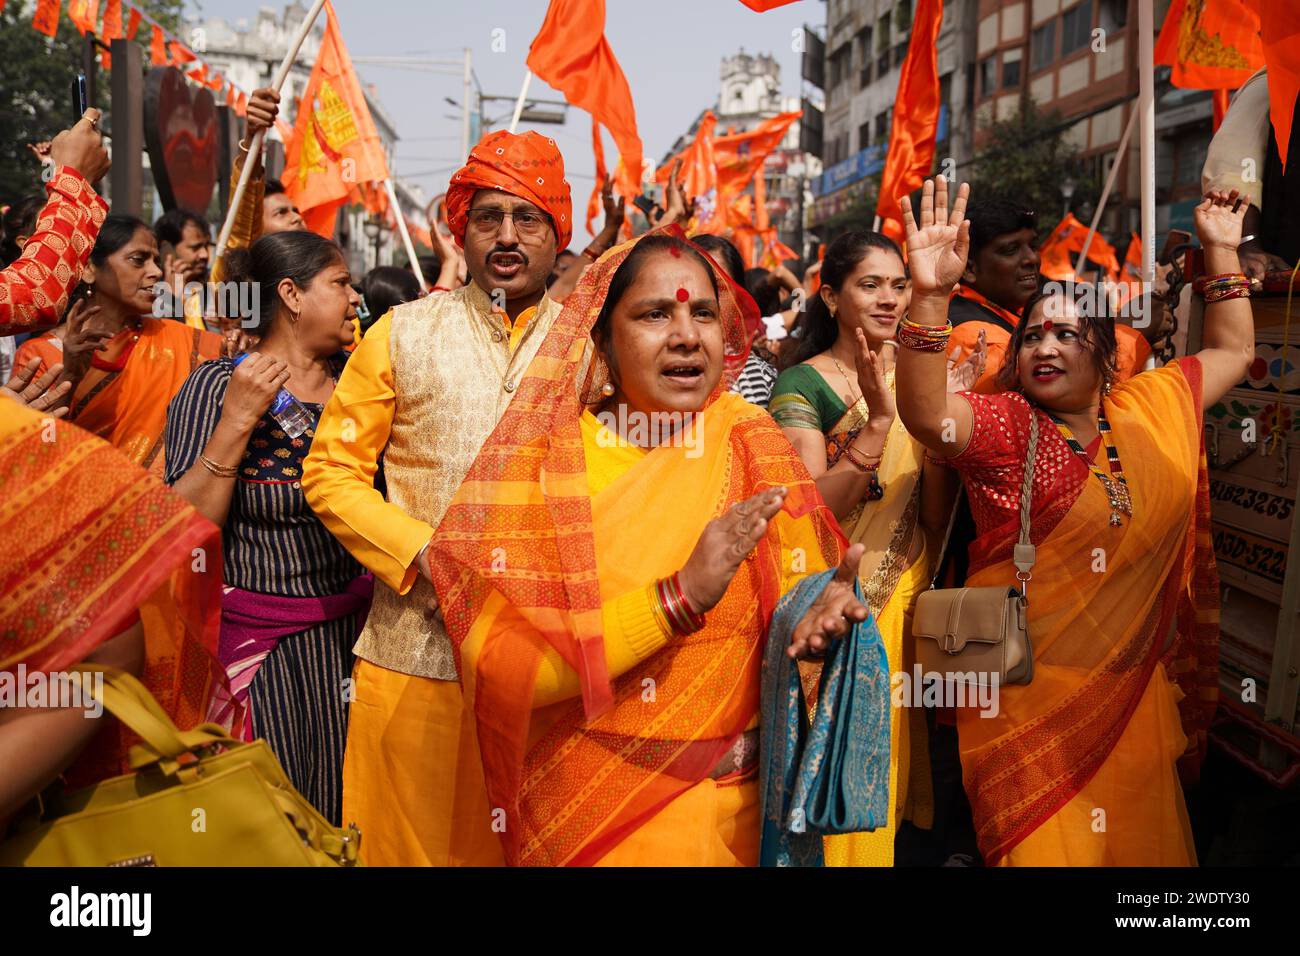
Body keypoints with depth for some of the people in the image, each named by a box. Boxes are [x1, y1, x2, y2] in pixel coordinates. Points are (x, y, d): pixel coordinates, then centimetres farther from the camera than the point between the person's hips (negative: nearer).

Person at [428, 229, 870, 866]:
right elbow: (496, 668, -19)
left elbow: (799, 601, -3)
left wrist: (823, 615, -26)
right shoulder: (542, 460, -11)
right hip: (582, 814, -2)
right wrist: (677, 599, -28)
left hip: (731, 811, 2)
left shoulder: (753, 448, -4)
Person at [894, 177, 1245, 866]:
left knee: (1141, 841, 16)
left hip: (1137, 690, 5)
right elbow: (925, 415, -29)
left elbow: (1232, 351, 22)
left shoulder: (1158, 409, 7)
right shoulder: (1003, 424, -9)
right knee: (1044, 844, 1)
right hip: (1027, 697, -5)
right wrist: (930, 297, -42)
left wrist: (1221, 251, 16)